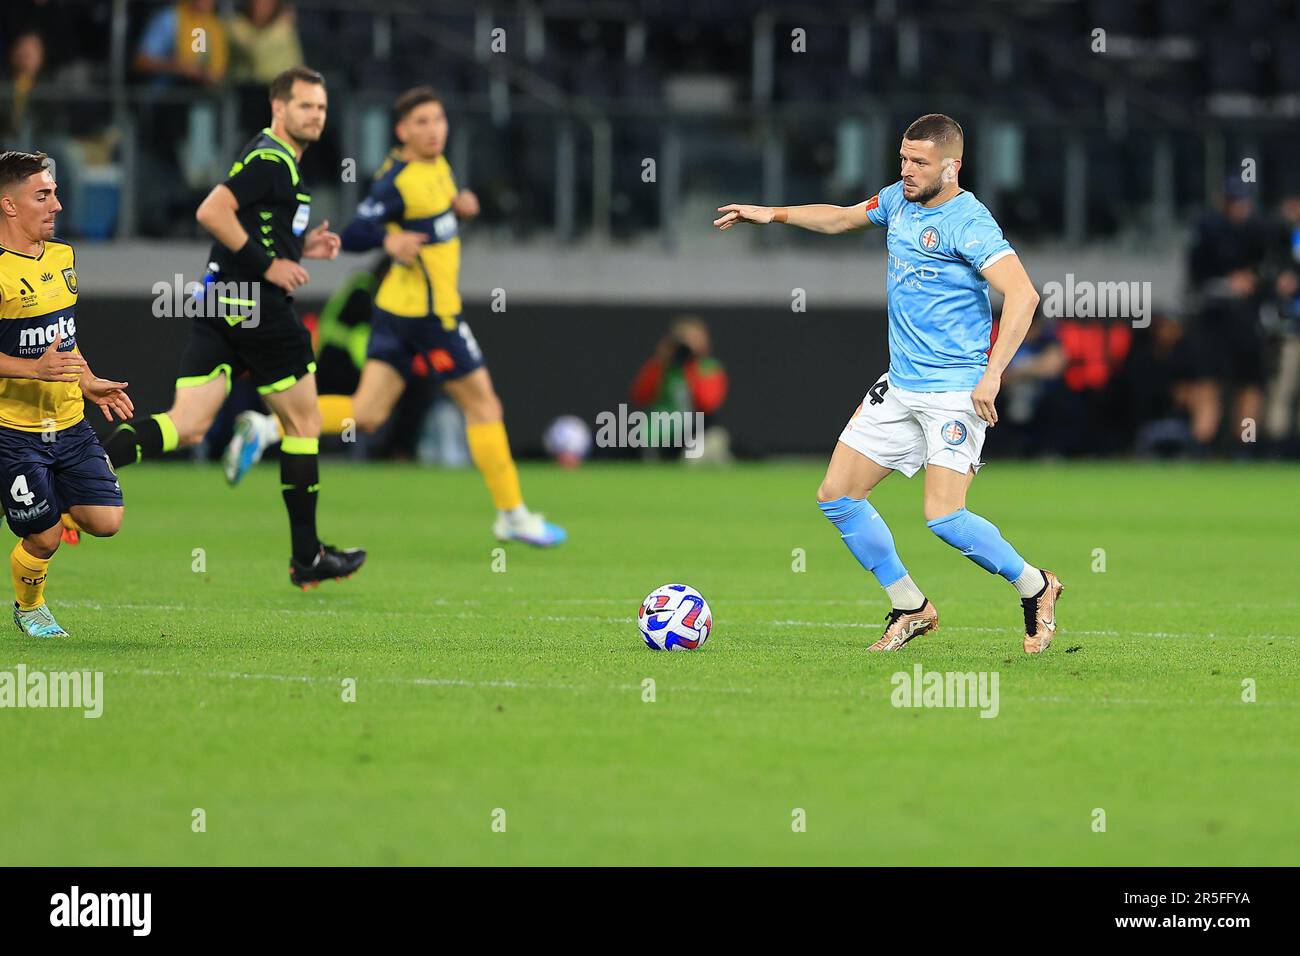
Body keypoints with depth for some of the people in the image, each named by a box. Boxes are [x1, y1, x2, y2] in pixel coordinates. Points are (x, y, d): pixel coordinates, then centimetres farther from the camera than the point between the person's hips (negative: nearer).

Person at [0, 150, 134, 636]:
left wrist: (88, 383, 17)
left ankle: (54, 508, 28)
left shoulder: (63, 256, 8)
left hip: (69, 422, 7)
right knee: (43, 540, -2)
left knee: (105, 520, -2)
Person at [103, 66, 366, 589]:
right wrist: (268, 264, -18)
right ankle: (307, 558, 12)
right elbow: (211, 212, -22)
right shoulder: (273, 159, -11)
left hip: (219, 305, 9)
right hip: (258, 308, -9)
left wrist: (301, 246, 17)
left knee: (186, 427, -1)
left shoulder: (270, 158, 20)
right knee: (303, 424, 6)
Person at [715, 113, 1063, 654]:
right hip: (898, 387, 8)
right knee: (836, 496, 5)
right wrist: (773, 214, 26)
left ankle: (1034, 588, 6)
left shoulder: (968, 223, -16)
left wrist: (992, 374, -32)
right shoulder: (899, 201, 9)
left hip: (956, 390, -8)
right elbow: (841, 218, 30)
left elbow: (1022, 294, -26)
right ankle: (910, 608, 18)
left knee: (944, 517, -19)